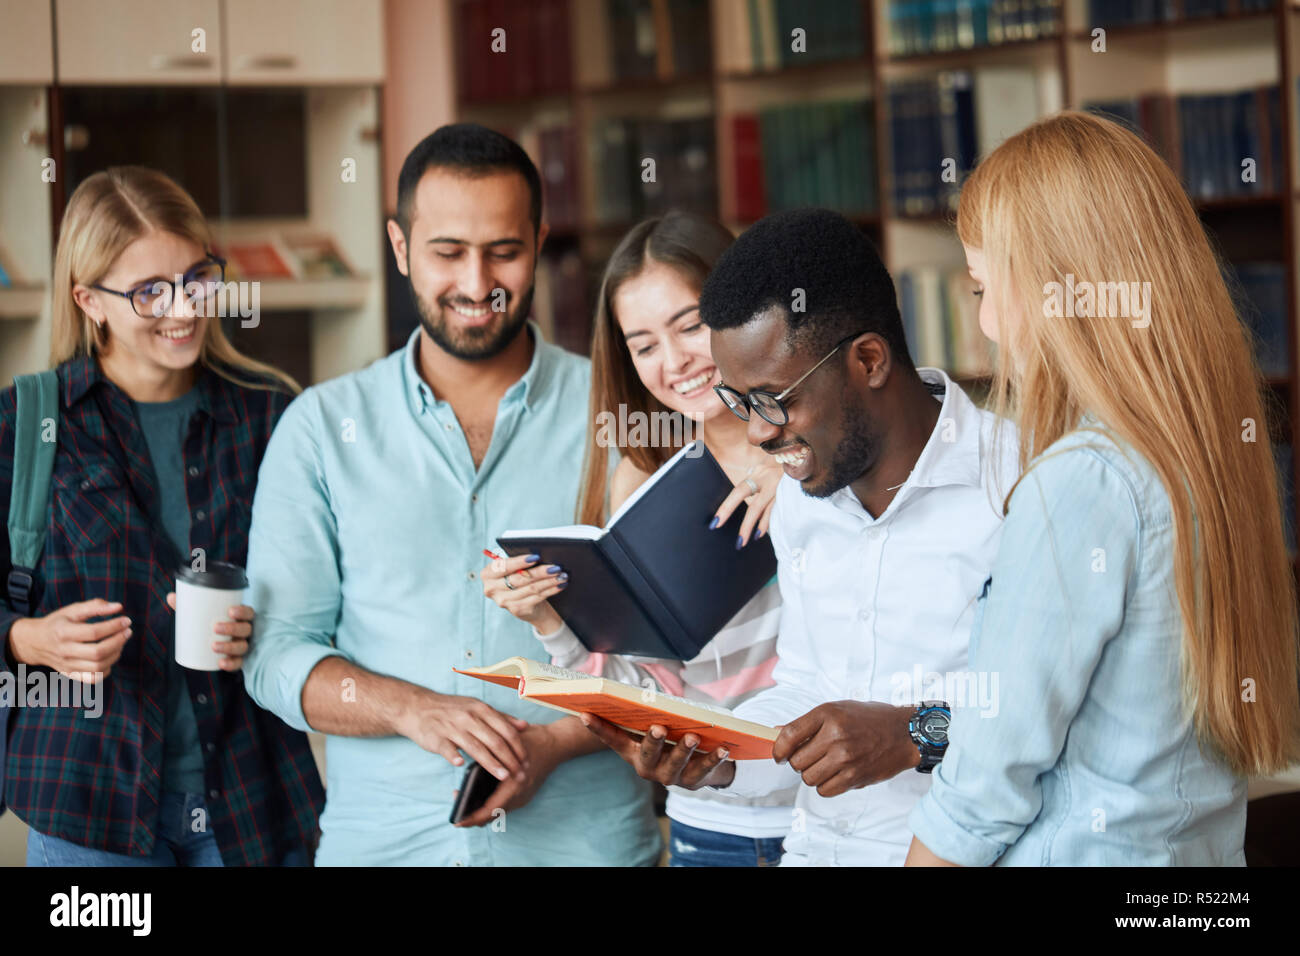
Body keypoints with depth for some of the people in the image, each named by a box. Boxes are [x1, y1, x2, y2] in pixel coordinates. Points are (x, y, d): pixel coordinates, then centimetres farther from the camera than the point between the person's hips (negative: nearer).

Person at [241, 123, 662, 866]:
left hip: (585, 833, -1)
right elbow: (277, 654, 1)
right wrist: (415, 711, -16)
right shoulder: (322, 428, 4)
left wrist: (561, 739, -18)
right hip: (383, 837, 1)